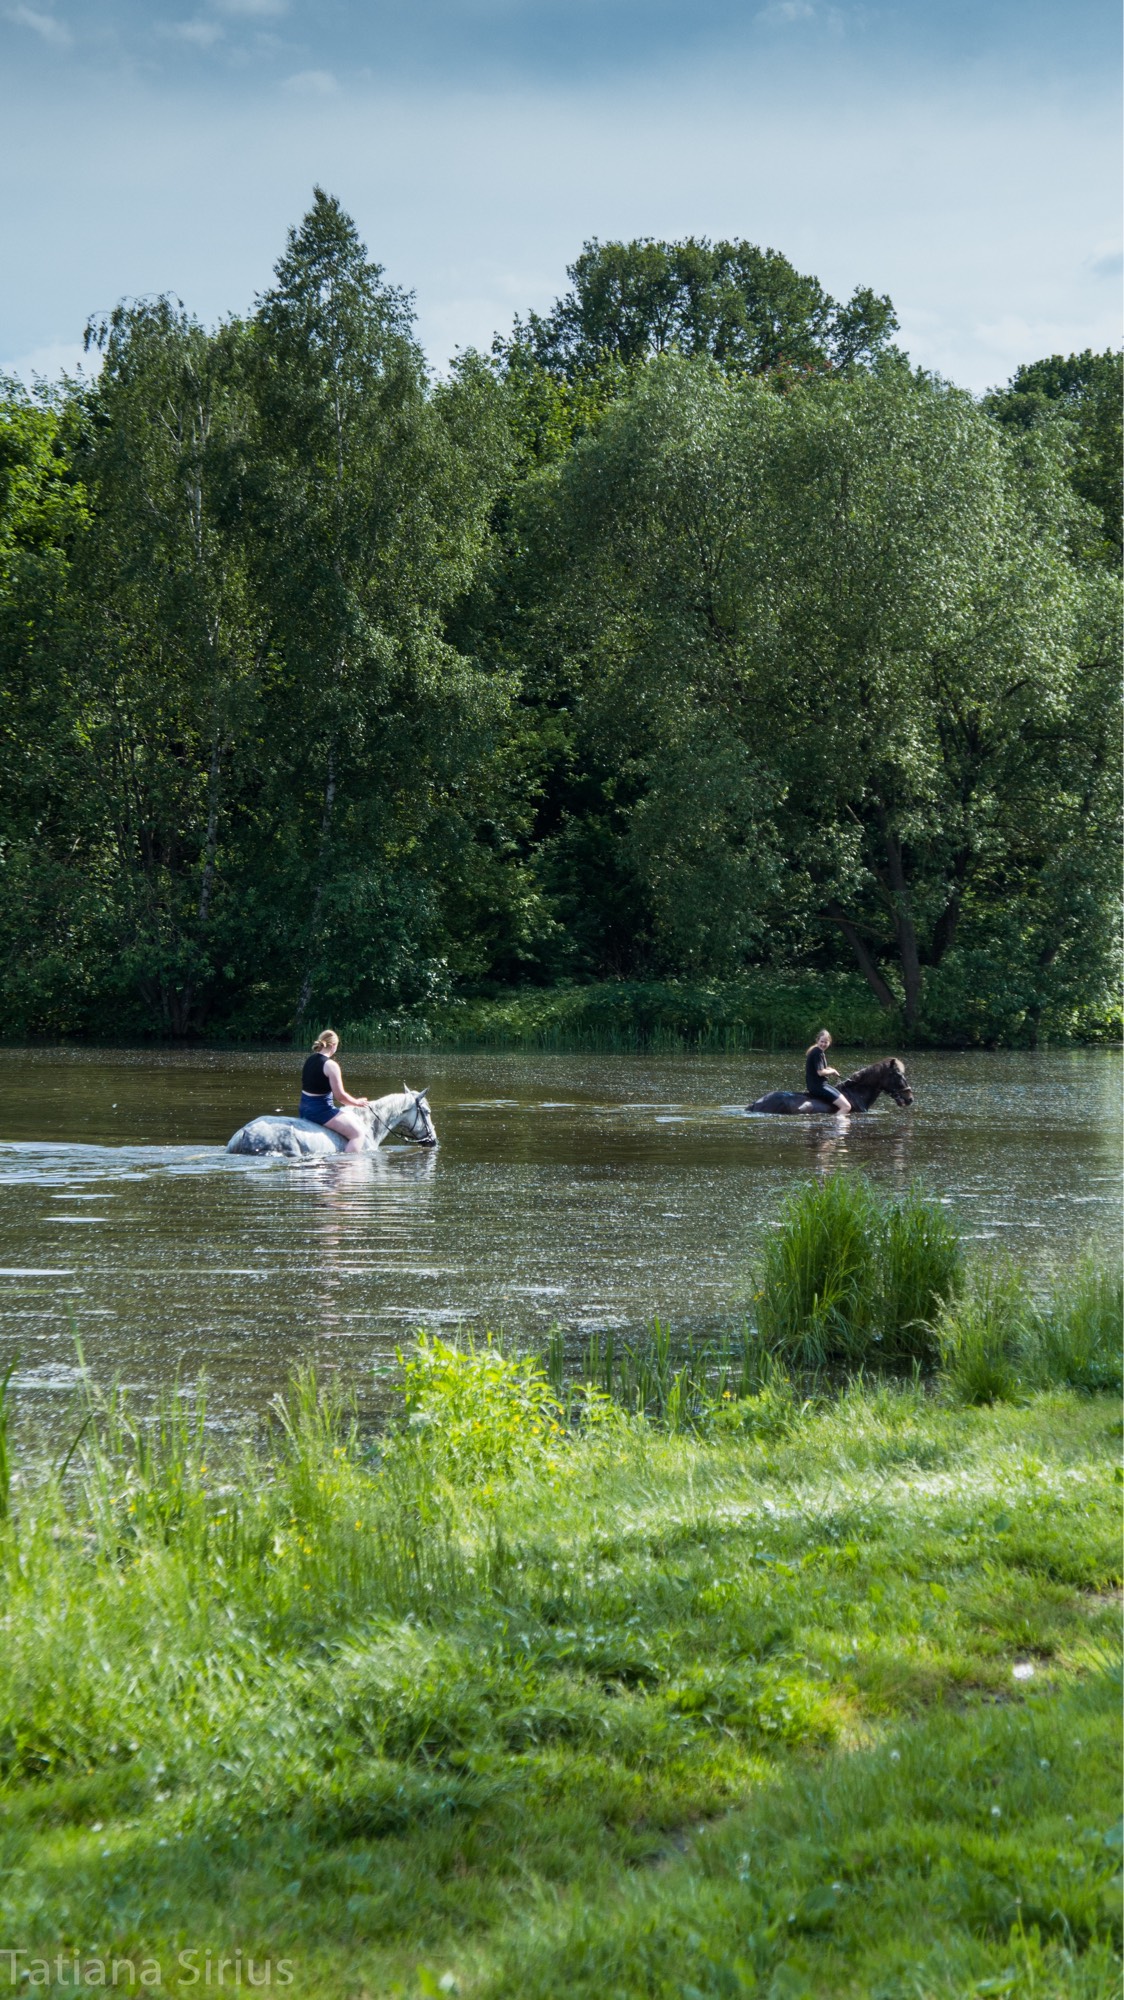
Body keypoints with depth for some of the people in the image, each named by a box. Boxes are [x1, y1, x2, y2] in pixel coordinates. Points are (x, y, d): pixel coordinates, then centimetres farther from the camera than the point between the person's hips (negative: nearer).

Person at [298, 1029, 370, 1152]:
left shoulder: (309, 1060, 9)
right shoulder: (330, 1065, -17)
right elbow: (340, 1096, -18)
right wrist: (357, 1102, 1)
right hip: (321, 1111, -10)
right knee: (358, 1133, -8)